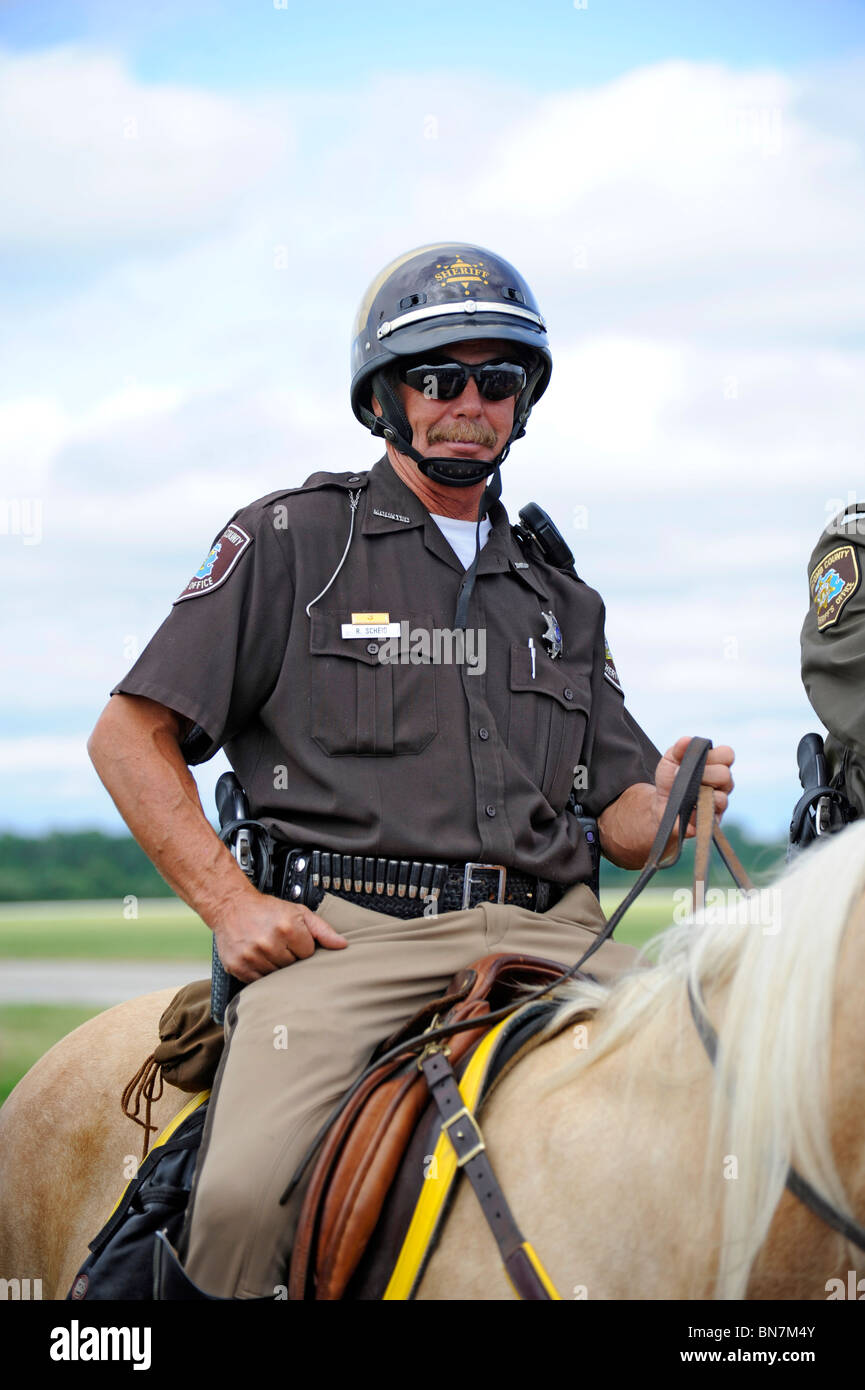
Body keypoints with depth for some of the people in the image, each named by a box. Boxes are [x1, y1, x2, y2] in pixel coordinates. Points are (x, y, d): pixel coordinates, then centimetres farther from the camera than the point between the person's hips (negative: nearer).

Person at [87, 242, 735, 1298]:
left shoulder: (559, 598, 24)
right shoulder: (290, 540, 10)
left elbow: (619, 822, 23)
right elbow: (129, 735, 6)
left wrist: (667, 805, -2)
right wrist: (229, 902, -6)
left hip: (549, 933, 4)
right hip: (353, 934, -4)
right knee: (247, 1192, -30)